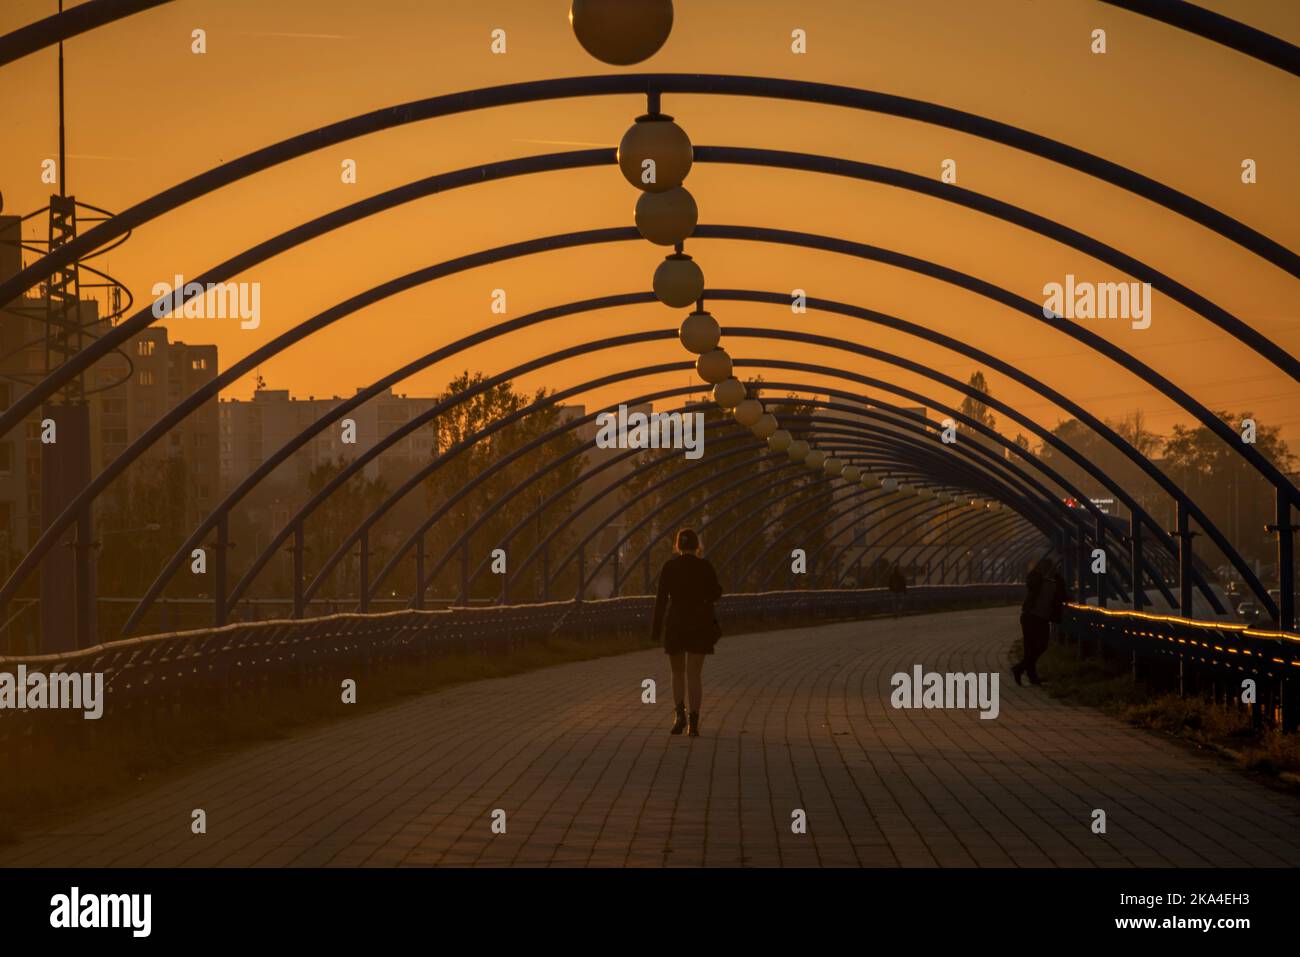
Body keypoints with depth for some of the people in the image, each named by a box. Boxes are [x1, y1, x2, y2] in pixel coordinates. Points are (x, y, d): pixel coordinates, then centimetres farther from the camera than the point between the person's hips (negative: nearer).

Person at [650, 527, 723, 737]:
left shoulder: (669, 566, -3)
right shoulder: (705, 566, -4)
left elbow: (661, 598, -3)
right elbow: (715, 594, 5)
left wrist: (655, 629, 2)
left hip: (675, 623, 0)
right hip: (699, 623, 0)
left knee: (678, 672, 15)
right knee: (695, 674, 1)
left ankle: (679, 714, -4)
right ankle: (693, 723, -8)